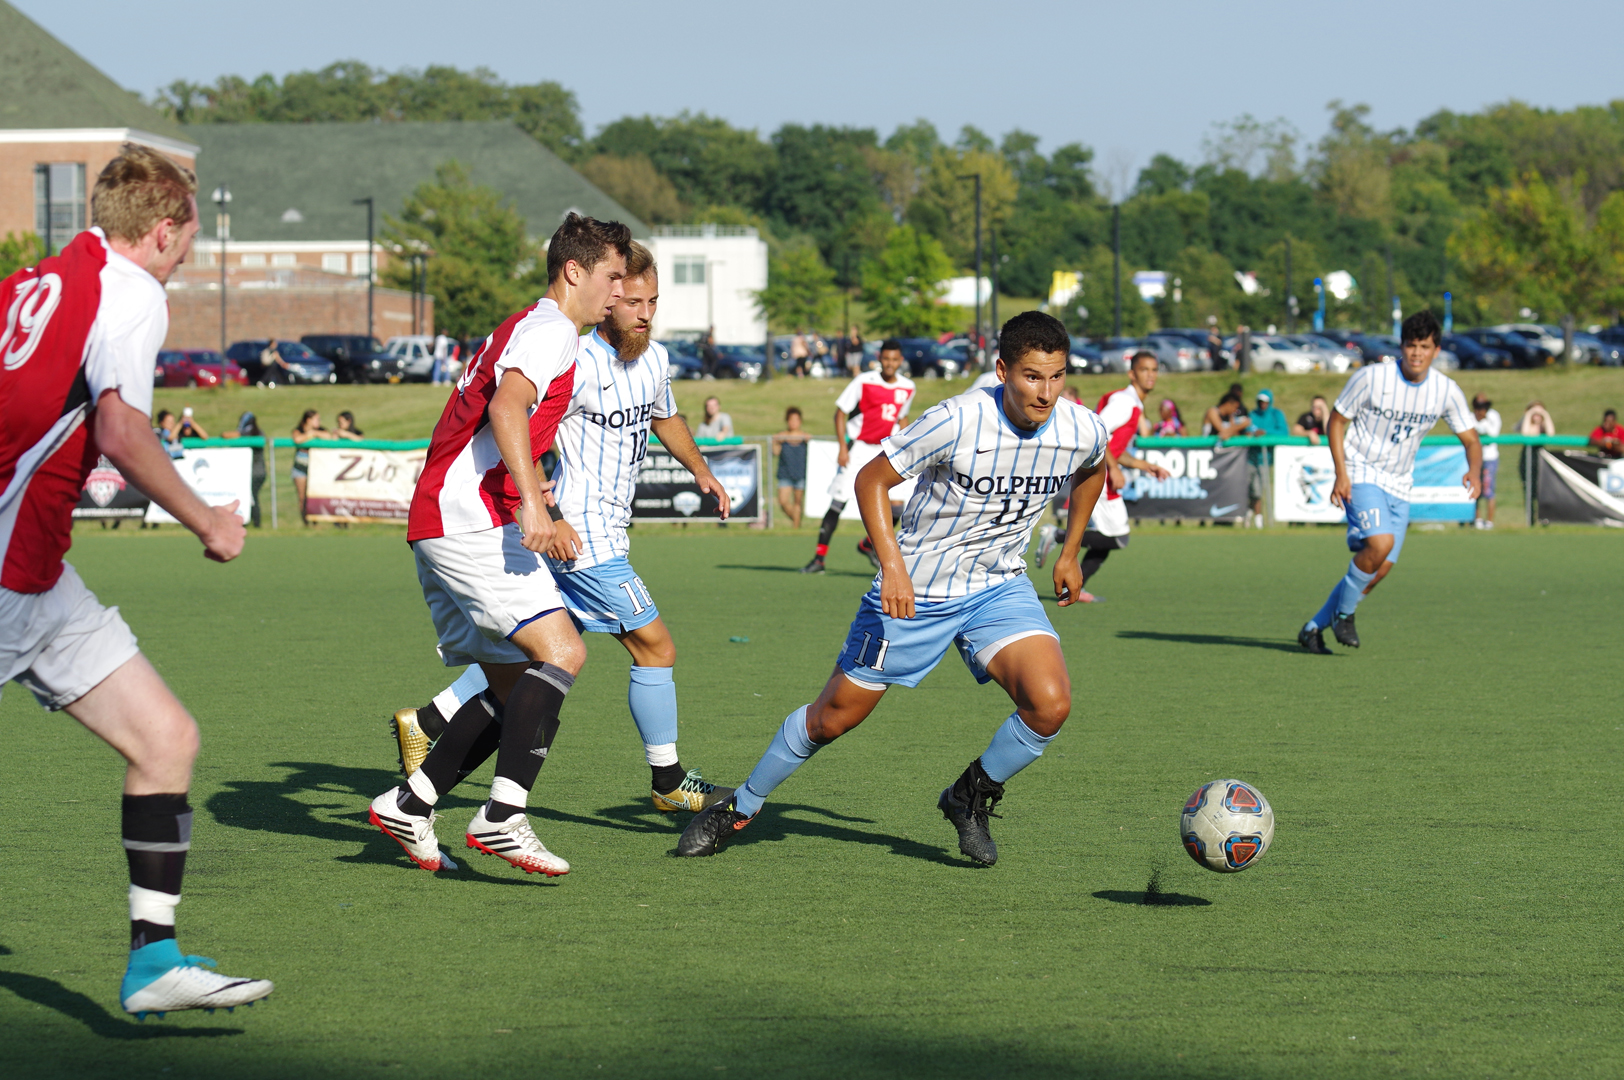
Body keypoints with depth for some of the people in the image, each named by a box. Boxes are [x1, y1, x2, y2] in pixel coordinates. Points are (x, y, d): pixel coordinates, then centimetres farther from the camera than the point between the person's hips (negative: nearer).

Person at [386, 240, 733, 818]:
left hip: (607, 529, 9)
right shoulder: (578, 363, -18)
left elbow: (664, 418, 33)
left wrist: (700, 469, 25)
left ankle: (425, 723, 23)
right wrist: (549, 518, -24)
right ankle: (668, 780, 7)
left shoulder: (654, 359, 10)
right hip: (579, 534, -9)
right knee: (655, 648, -6)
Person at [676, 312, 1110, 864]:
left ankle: (971, 797, 6)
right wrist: (892, 565, -25)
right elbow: (871, 479, -15)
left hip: (999, 587, 3)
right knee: (834, 716, 6)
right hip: (914, 591, -3)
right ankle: (740, 808, 30)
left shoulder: (1082, 430, -12)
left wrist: (1070, 552, 17)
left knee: (1050, 704, -21)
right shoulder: (958, 420, -26)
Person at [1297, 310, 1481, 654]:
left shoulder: (1446, 391, -4)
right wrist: (1341, 473, -15)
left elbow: (1470, 438, 5)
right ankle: (1344, 612, -5)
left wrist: (1474, 471, -18)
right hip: (1361, 475, -5)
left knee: (1380, 569, -1)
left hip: (1399, 485, 5)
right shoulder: (1371, 378, -15)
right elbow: (1336, 421, -5)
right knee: (1380, 542, -28)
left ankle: (1314, 628, 15)